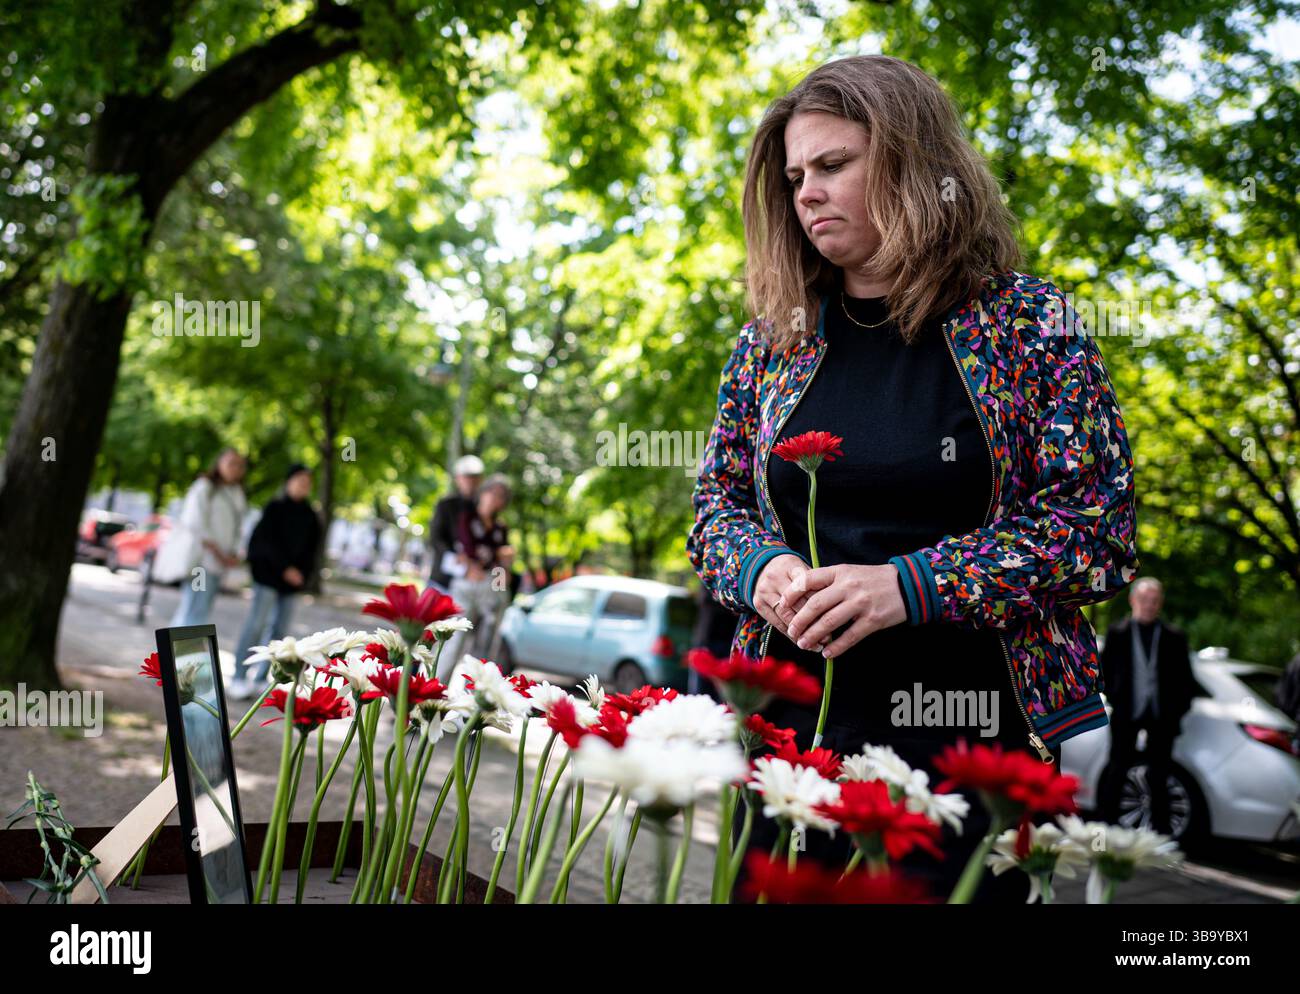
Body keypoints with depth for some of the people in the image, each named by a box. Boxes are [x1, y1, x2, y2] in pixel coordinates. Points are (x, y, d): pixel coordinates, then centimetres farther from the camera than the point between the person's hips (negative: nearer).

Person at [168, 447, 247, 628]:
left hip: (218, 564, 8)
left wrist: (234, 553, 2)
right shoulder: (204, 488, -5)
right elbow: (196, 525, -11)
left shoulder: (237, 493, 18)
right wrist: (217, 552, -11)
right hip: (201, 558, -8)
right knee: (194, 611, -15)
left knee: (202, 612, 9)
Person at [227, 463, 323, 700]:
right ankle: (238, 679, -10)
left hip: (292, 577, 5)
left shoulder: (310, 516, 12)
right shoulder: (275, 509, -2)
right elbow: (268, 540, -9)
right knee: (257, 623, -11)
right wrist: (285, 568, -15)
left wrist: (303, 572, -2)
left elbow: (311, 547, 14)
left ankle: (260, 680, 6)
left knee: (279, 628, 2)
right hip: (269, 572, -5)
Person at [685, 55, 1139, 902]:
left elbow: (1101, 529, -8)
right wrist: (761, 568, -10)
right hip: (790, 729, 3)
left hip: (971, 741, -3)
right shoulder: (774, 339, 8)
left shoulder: (1029, 324, -3)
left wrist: (912, 585, -18)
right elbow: (717, 504, 14)